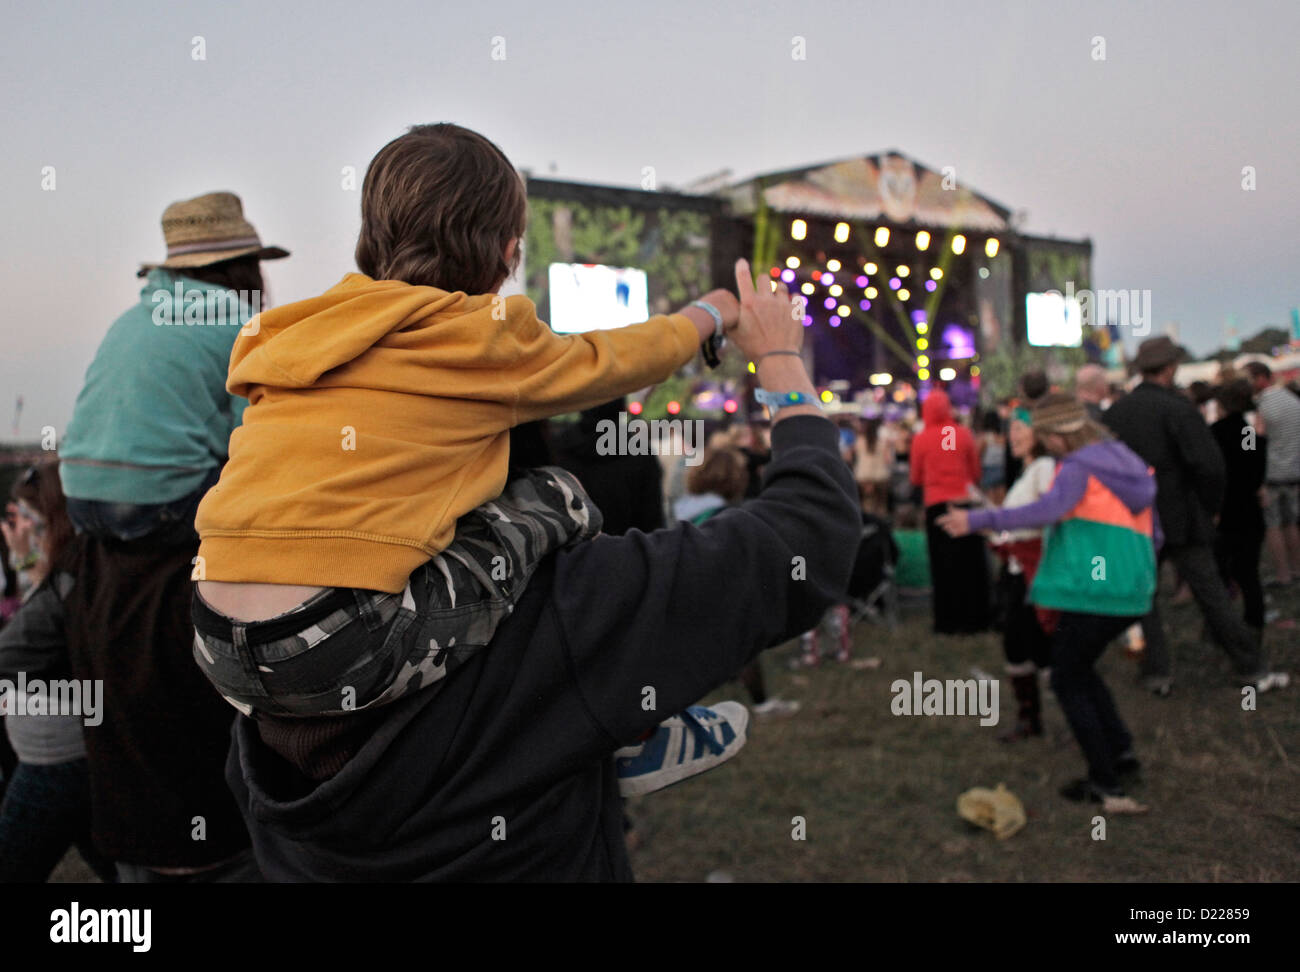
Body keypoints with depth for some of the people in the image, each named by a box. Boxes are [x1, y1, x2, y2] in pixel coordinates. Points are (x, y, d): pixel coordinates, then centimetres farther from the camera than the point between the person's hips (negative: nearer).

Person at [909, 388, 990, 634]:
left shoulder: (921, 439, -4)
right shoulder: (964, 434, -2)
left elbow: (916, 478, 5)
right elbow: (976, 472, 7)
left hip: (936, 505, -1)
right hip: (965, 502, 1)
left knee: (943, 566, 5)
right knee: (970, 564, 10)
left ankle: (948, 622, 8)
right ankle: (973, 619, 15)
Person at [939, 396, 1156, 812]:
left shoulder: (1079, 467, -10)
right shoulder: (1127, 461, 16)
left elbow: (1047, 509, -27)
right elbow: (1151, 533, 20)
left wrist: (977, 520, -30)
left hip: (1090, 591, -9)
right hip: (1132, 591, 9)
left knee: (1068, 681, 3)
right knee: (1080, 669, 25)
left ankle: (1106, 783, 5)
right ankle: (1120, 747, 19)